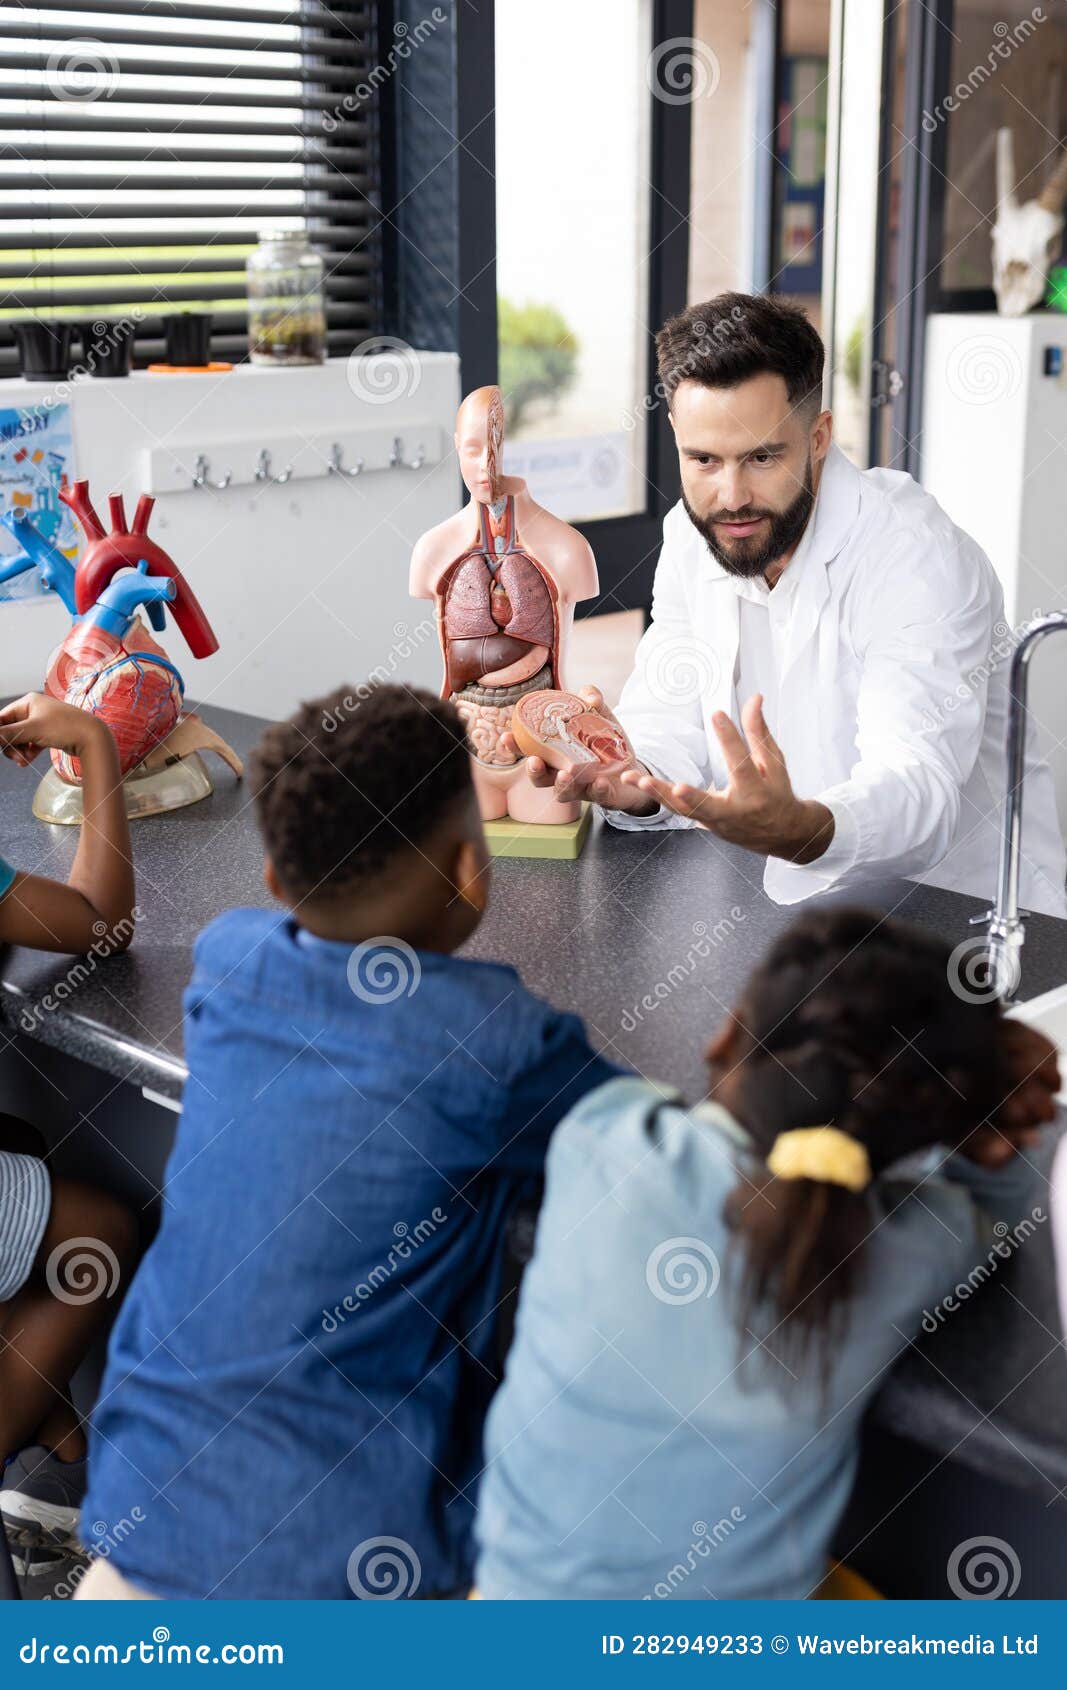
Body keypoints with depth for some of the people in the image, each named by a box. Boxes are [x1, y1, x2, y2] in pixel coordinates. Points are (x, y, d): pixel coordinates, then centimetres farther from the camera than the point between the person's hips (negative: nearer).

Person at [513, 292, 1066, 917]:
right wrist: (633, 782, -24)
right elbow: (668, 732, 0)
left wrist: (797, 829, -51)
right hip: (787, 901, 6)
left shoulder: (920, 557, -20)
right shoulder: (690, 538, 1)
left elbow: (920, 792, -30)